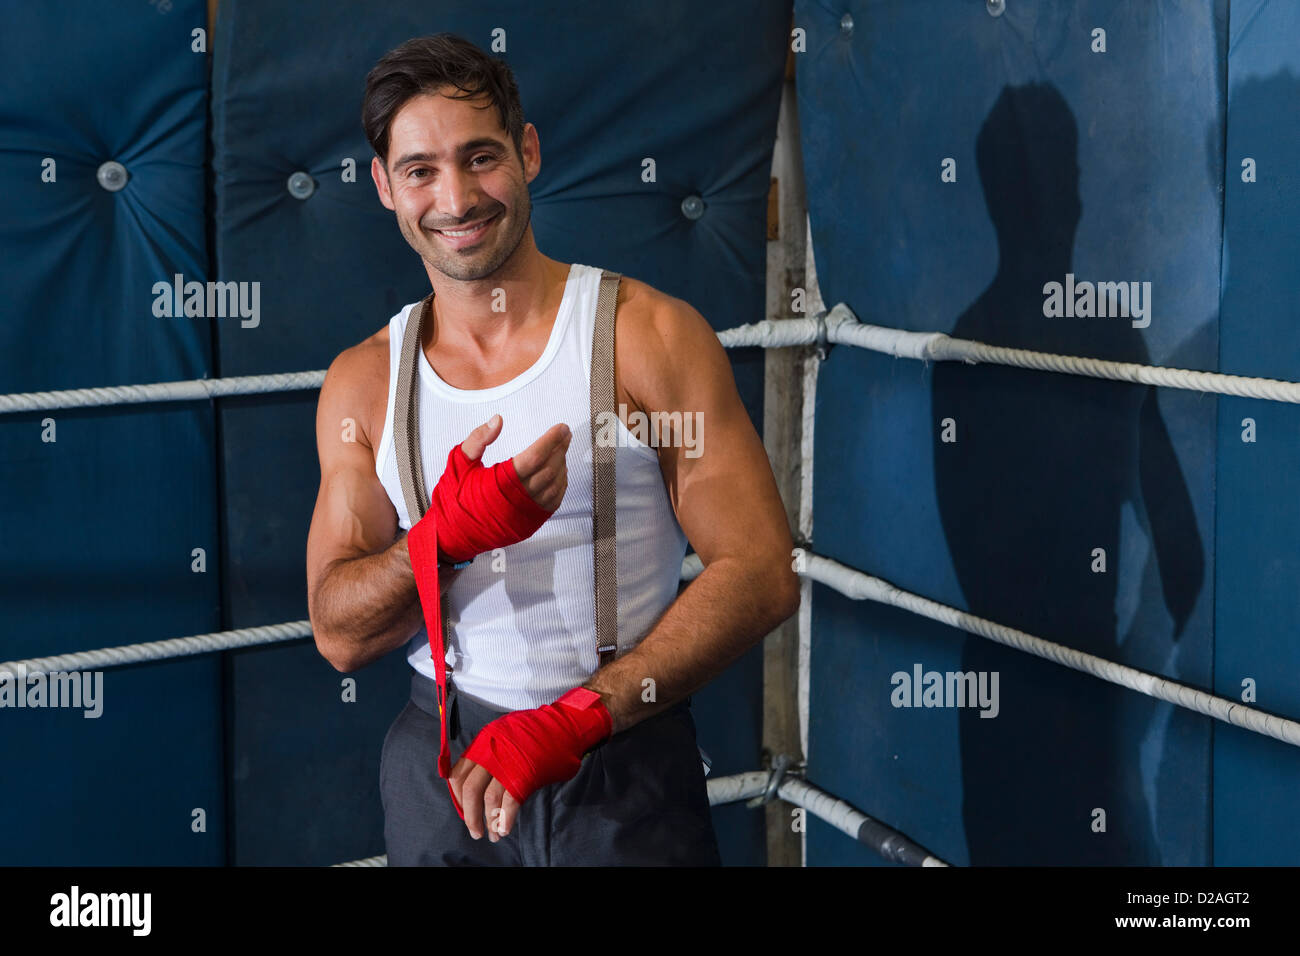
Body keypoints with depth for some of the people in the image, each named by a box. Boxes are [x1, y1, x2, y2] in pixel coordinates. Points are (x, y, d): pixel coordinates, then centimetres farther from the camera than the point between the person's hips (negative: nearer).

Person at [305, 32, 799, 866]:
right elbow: (340, 635, 1)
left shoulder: (651, 335, -6)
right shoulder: (362, 382, 4)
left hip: (628, 771, -2)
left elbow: (762, 573, -11)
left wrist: (575, 716, -19)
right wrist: (449, 534, -19)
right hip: (443, 773, 3)